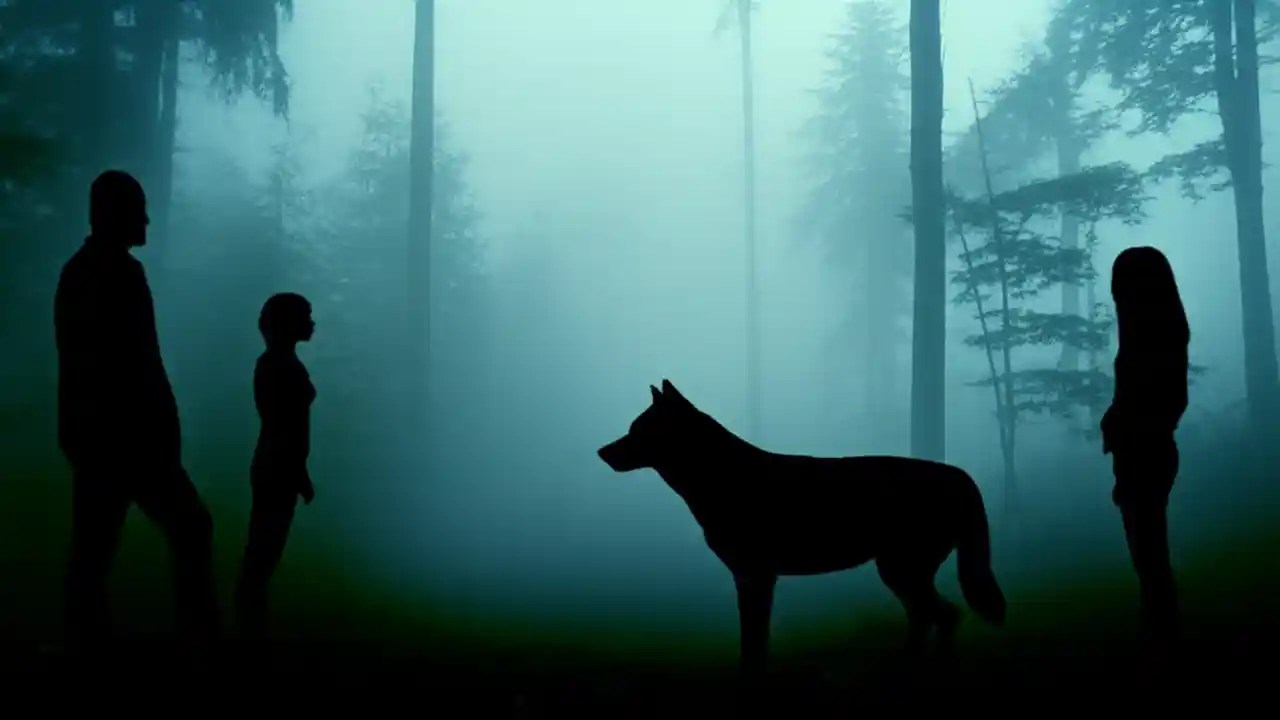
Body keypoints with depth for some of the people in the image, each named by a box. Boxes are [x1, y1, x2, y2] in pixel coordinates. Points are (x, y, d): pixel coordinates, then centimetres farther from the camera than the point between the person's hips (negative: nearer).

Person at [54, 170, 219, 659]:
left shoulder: (75, 272, 13)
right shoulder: (122, 272, -14)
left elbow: (84, 361, 16)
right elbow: (141, 366, -20)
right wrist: (165, 433, -15)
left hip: (88, 432, 9)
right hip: (128, 434, -9)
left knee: (91, 549, 10)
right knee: (190, 529, 1)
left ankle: (86, 644, 14)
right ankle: (200, 641, 2)